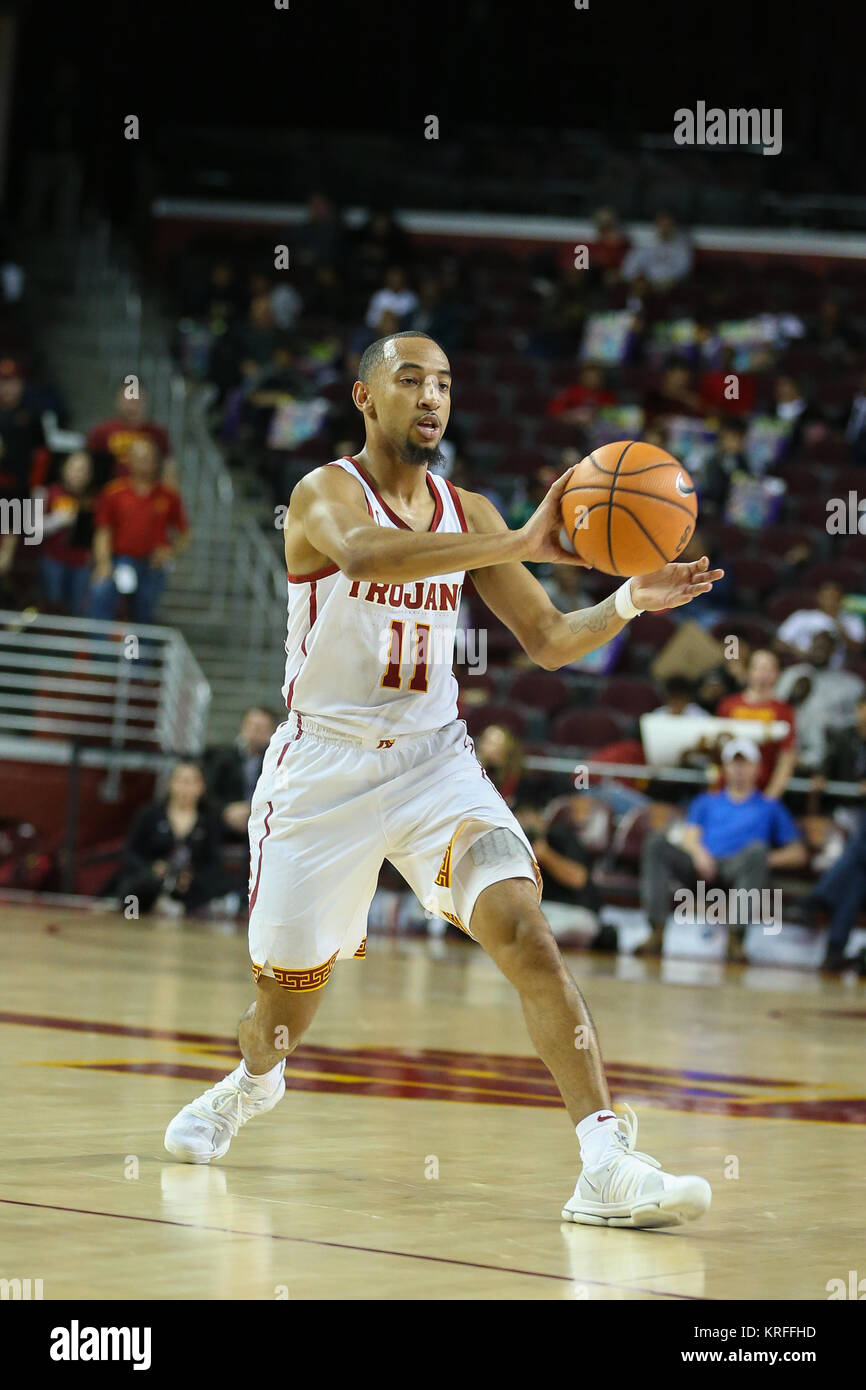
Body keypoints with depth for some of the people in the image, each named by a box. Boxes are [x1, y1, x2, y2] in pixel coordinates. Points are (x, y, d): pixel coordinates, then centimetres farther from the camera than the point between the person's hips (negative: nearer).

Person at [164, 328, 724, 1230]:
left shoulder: (468, 514, 6)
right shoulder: (325, 492, -11)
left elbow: (550, 641, 8)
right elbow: (362, 554, -36)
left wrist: (628, 602, -14)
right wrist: (518, 546, -46)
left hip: (433, 760, 3)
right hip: (325, 767, -3)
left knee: (524, 928, -21)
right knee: (288, 997, 11)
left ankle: (606, 1164, -27)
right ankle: (252, 1081, 49)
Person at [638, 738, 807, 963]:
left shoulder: (770, 808, 27)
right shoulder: (707, 802, 33)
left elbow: (798, 853, 14)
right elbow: (689, 837, 16)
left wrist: (762, 859, -5)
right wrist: (698, 853, -9)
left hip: (737, 869, -2)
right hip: (701, 866, 2)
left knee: (757, 849, -36)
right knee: (655, 843, -25)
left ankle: (735, 937, -43)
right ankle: (656, 933, -36)